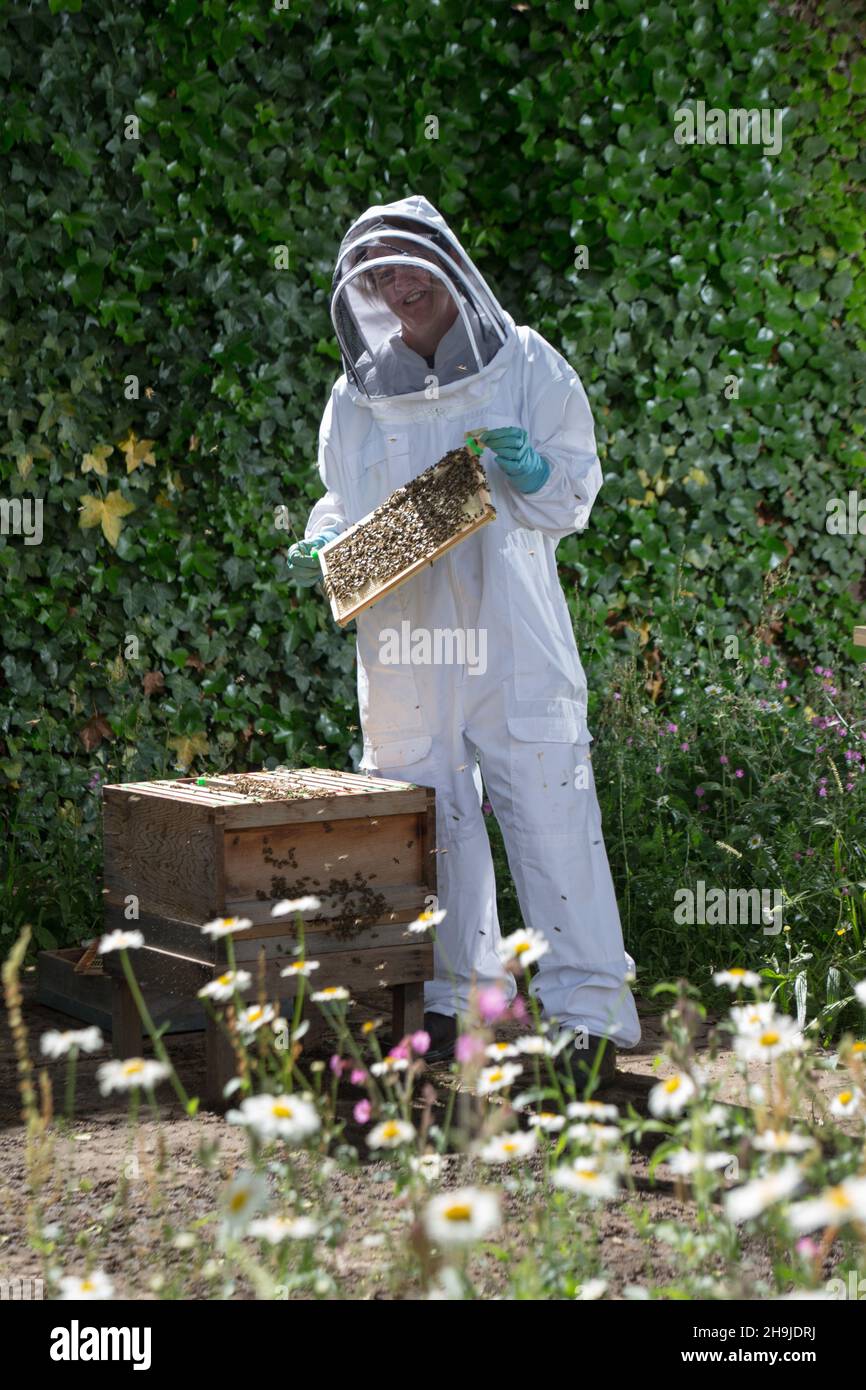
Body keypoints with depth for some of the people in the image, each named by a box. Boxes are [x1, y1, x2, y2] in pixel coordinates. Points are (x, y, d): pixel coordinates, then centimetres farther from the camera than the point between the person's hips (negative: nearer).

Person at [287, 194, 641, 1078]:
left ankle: (591, 1013, -5)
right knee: (430, 820, 8)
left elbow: (575, 494, 5)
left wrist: (531, 474, -16)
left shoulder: (525, 365, 4)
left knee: (549, 812, -8)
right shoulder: (358, 394, 12)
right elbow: (344, 505, 21)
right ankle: (453, 1000, 19)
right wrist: (323, 550, 0)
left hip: (512, 634, -3)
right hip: (403, 644, 4)